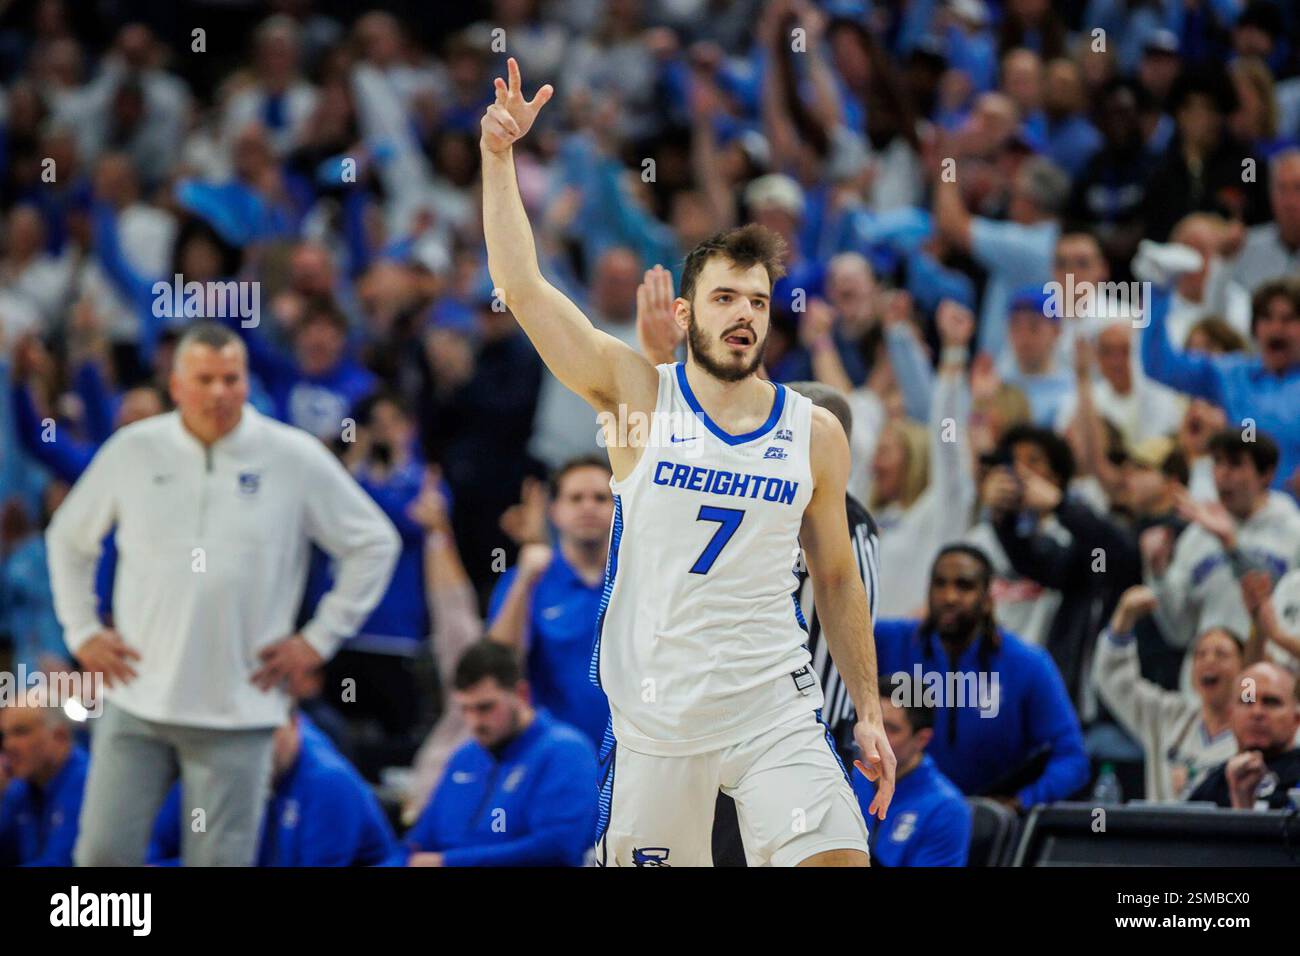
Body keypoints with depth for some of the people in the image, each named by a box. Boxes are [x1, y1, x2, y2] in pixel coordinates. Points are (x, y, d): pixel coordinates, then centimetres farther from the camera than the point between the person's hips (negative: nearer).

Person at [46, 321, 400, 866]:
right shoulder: (133, 452, 4)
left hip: (237, 711, -2)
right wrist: (82, 633, 10)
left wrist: (318, 640, 3)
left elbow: (374, 545, 6)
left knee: (221, 858, 0)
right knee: (103, 852, -2)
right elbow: (68, 539, 18)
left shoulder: (296, 459, -1)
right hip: (138, 697, 2)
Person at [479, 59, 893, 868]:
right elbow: (522, 287, -8)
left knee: (839, 860, -18)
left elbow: (838, 578, 14)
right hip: (656, 715, -1)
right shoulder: (639, 397, -1)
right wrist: (500, 157, -14)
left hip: (775, 709, 1)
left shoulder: (817, 434, 5)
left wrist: (870, 713, 12)